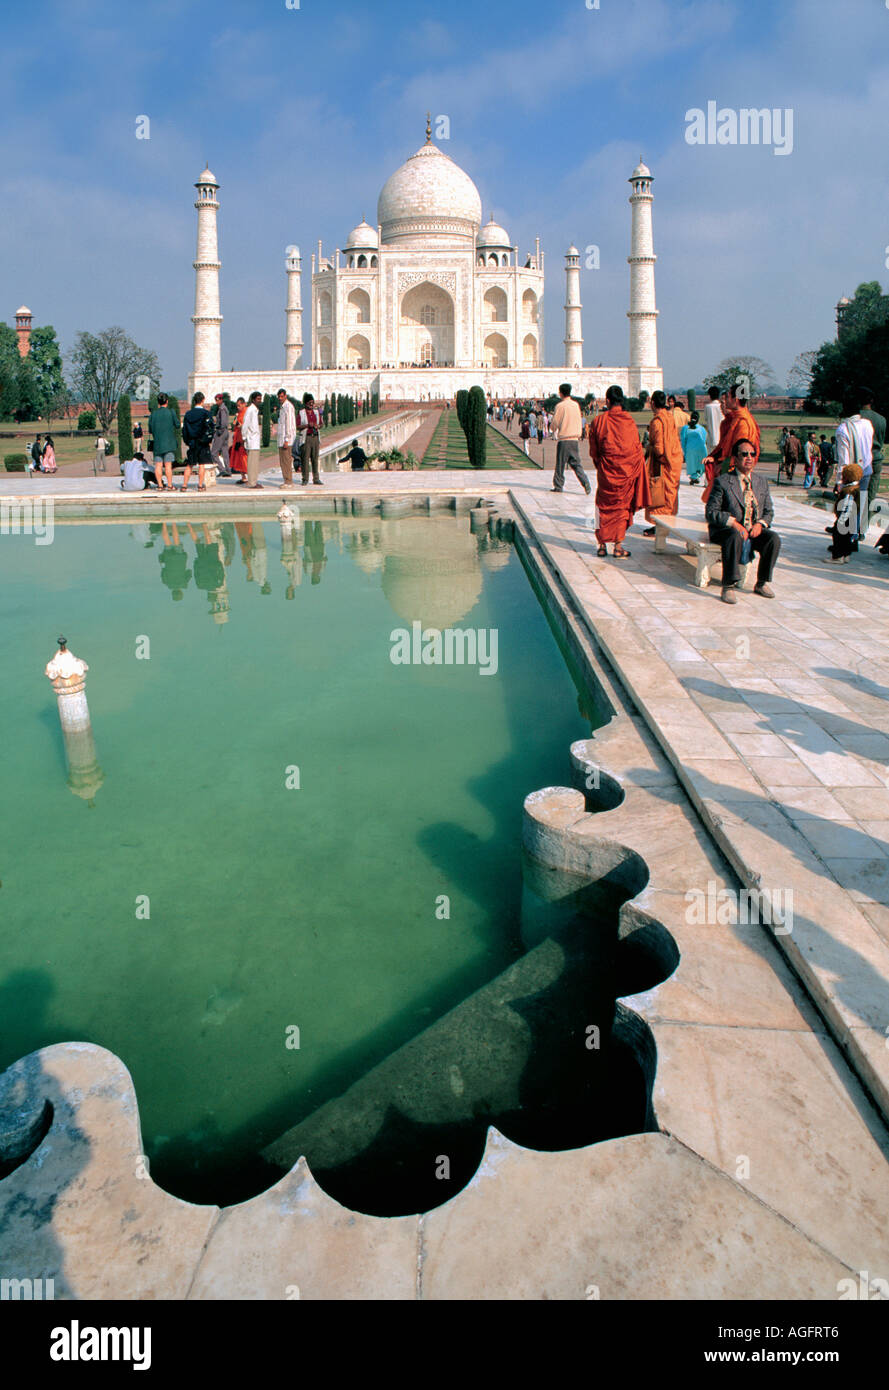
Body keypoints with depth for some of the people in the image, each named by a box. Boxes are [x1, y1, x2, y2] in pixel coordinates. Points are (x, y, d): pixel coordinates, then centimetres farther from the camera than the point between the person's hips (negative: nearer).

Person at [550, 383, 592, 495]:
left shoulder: (560, 406, -8)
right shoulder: (576, 405, 8)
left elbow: (555, 423, -4)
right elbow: (579, 422, 15)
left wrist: (554, 431, 15)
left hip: (564, 439, -5)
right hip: (575, 439, 5)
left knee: (560, 464, 5)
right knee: (576, 464, 7)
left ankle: (558, 486, 11)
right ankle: (586, 485, -5)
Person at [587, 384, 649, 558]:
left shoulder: (598, 421, -6)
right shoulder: (629, 420, -7)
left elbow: (593, 451, 0)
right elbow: (637, 447, -1)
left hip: (606, 470, 0)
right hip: (627, 469, 0)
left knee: (605, 506, 13)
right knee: (622, 505, 9)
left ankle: (602, 545, 13)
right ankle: (618, 547, 5)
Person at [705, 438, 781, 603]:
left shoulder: (761, 483, 14)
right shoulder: (722, 481, -2)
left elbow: (769, 511, 16)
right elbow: (711, 512, -8)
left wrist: (760, 523, -8)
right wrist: (733, 522, -21)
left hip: (753, 529, 5)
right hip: (725, 529, -5)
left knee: (774, 539, -23)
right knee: (735, 538, -39)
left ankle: (762, 583, -8)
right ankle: (728, 586, -33)